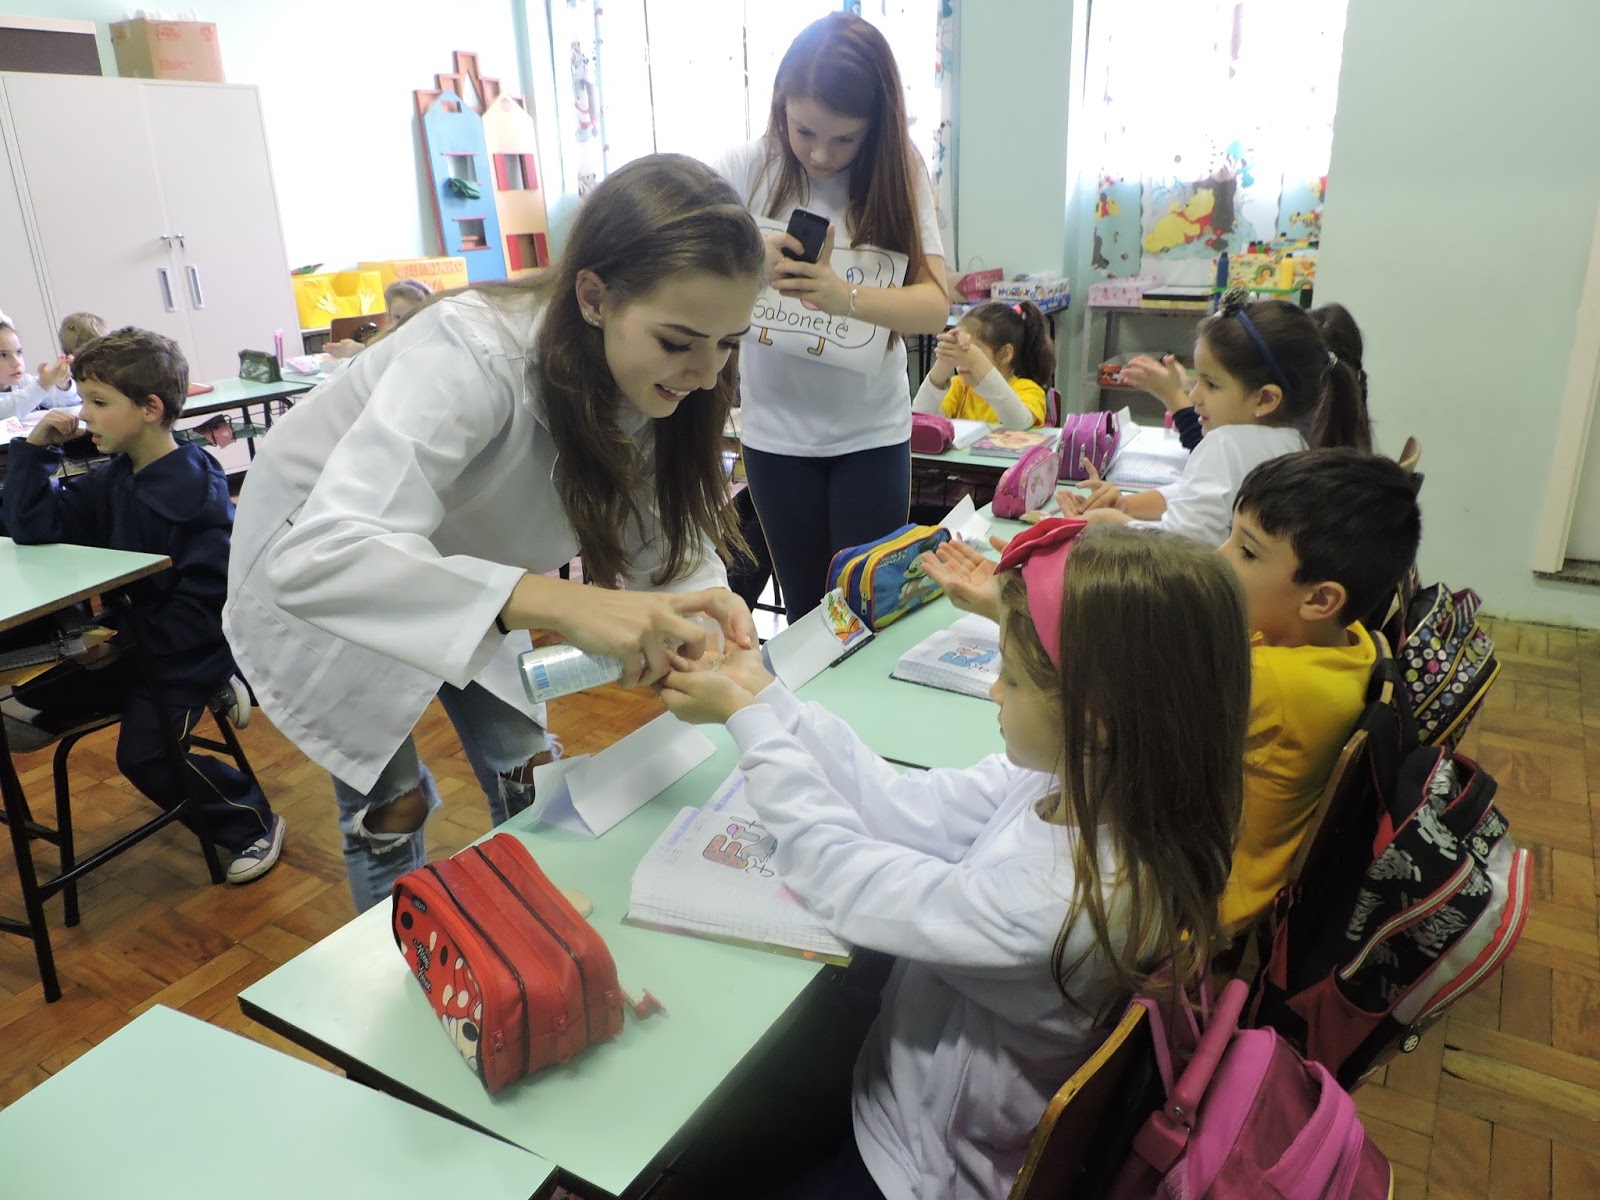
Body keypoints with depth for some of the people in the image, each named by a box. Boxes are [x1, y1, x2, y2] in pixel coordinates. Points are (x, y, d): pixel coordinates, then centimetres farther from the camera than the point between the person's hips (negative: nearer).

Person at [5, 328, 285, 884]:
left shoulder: (195, 489, -20)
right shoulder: (115, 479, 5)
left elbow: (206, 599, -22)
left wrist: (127, 643, -21)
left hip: (187, 649, -9)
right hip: (129, 638, 9)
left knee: (144, 754, -20)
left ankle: (253, 824, 4)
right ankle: (212, 695, 14)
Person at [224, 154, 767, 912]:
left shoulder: (653, 381, -20)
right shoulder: (476, 358, -41)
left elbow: (658, 532, -15)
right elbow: (319, 558, -50)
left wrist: (705, 599, -38)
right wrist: (556, 602, -62)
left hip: (448, 555, 5)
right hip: (307, 565, -5)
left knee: (525, 772, 7)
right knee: (388, 807, 2)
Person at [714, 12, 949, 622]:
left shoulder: (899, 174, -6)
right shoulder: (745, 169, -7)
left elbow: (934, 304, -17)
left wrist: (846, 296, -37)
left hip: (873, 429, 0)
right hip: (777, 429, 1)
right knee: (805, 610, 11)